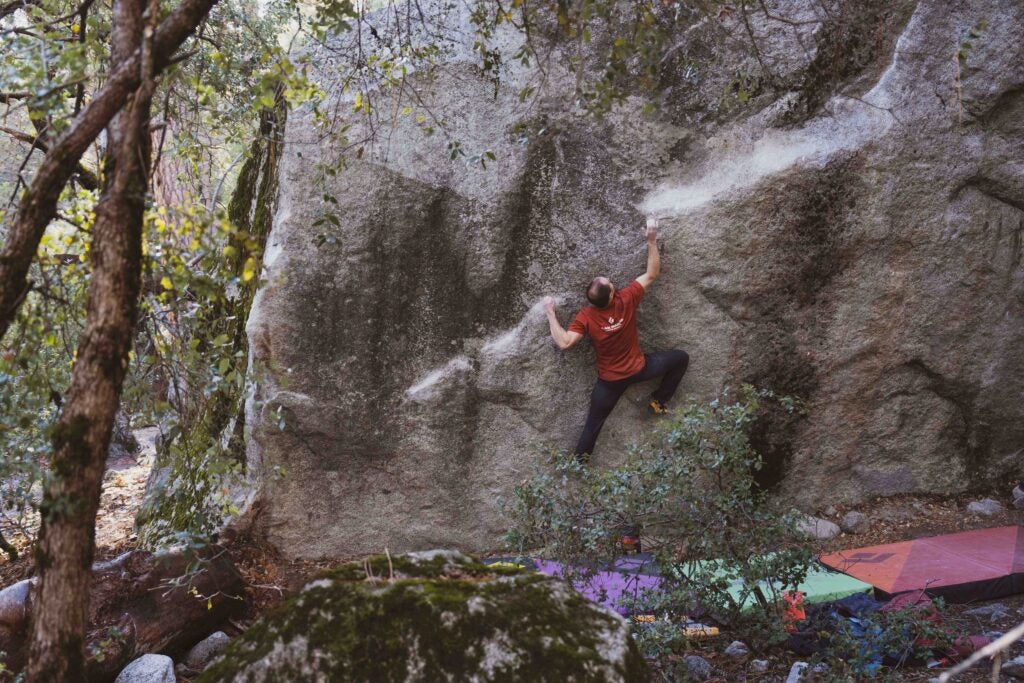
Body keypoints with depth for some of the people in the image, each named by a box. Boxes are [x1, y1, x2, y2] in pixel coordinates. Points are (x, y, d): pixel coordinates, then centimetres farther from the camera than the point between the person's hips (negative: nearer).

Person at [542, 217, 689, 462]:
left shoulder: (585, 318, -24)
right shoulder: (627, 299, -23)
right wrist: (652, 241, -10)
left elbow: (564, 343, -31)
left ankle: (579, 459, 19)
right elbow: (652, 274, -12)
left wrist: (550, 314, -22)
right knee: (681, 358, 18)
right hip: (639, 369, 0)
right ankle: (658, 401, 20)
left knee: (593, 423, 15)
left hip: (610, 380, 1)